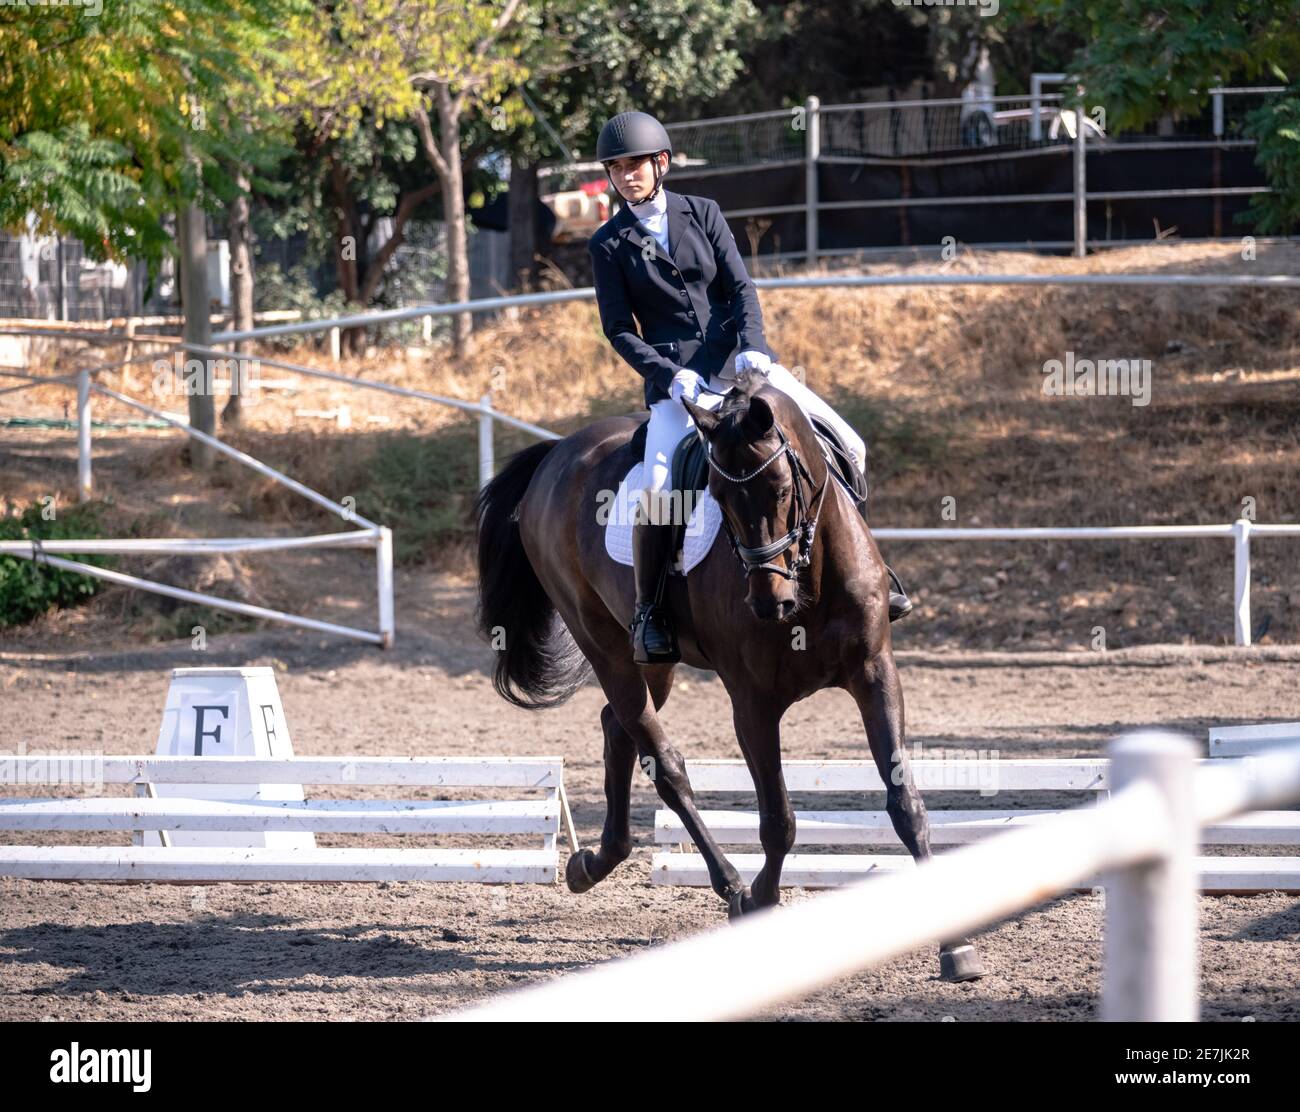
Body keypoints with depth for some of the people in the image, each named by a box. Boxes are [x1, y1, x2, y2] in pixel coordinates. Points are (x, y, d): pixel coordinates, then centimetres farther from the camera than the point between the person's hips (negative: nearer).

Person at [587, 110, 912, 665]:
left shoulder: (702, 213, 7)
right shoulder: (608, 243, 3)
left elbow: (741, 286, 2)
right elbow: (618, 328, 0)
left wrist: (751, 347, -15)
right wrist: (669, 375, -15)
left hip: (740, 361, 3)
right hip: (674, 375, -3)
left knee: (848, 448, -6)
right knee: (656, 487, -29)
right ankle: (647, 610, -12)